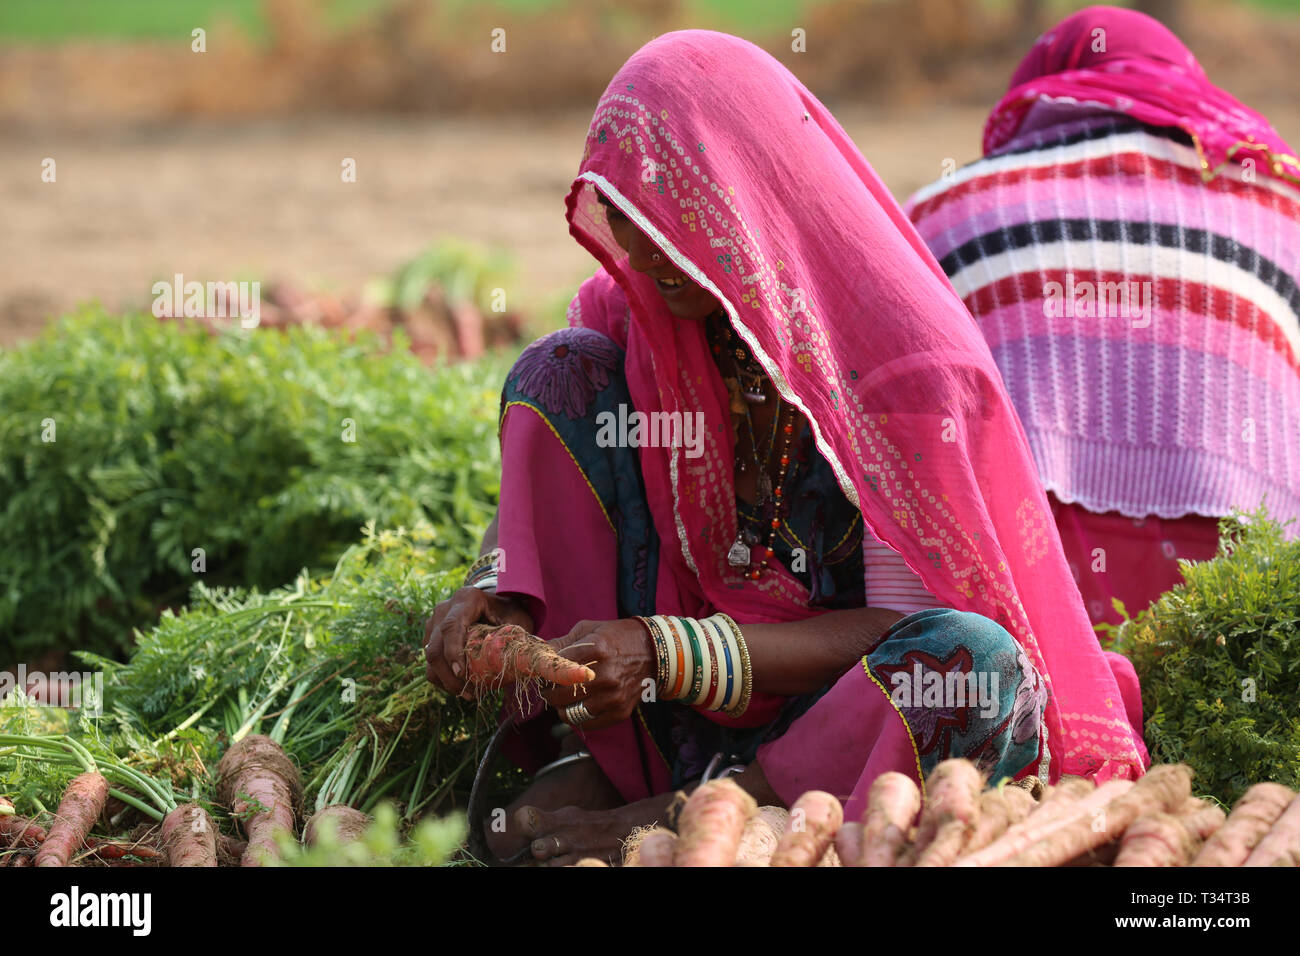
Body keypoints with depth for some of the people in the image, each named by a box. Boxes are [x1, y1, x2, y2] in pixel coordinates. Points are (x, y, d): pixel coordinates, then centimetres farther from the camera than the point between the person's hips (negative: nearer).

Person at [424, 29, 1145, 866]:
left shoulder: (912, 362, -19)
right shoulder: (627, 309, -3)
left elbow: (906, 626, -20)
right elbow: (541, 486, 8)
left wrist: (666, 654, -31)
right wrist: (500, 591, -17)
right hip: (664, 724, 4)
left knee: (983, 664, -38)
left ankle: (665, 819, -24)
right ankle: (580, 766, -15)